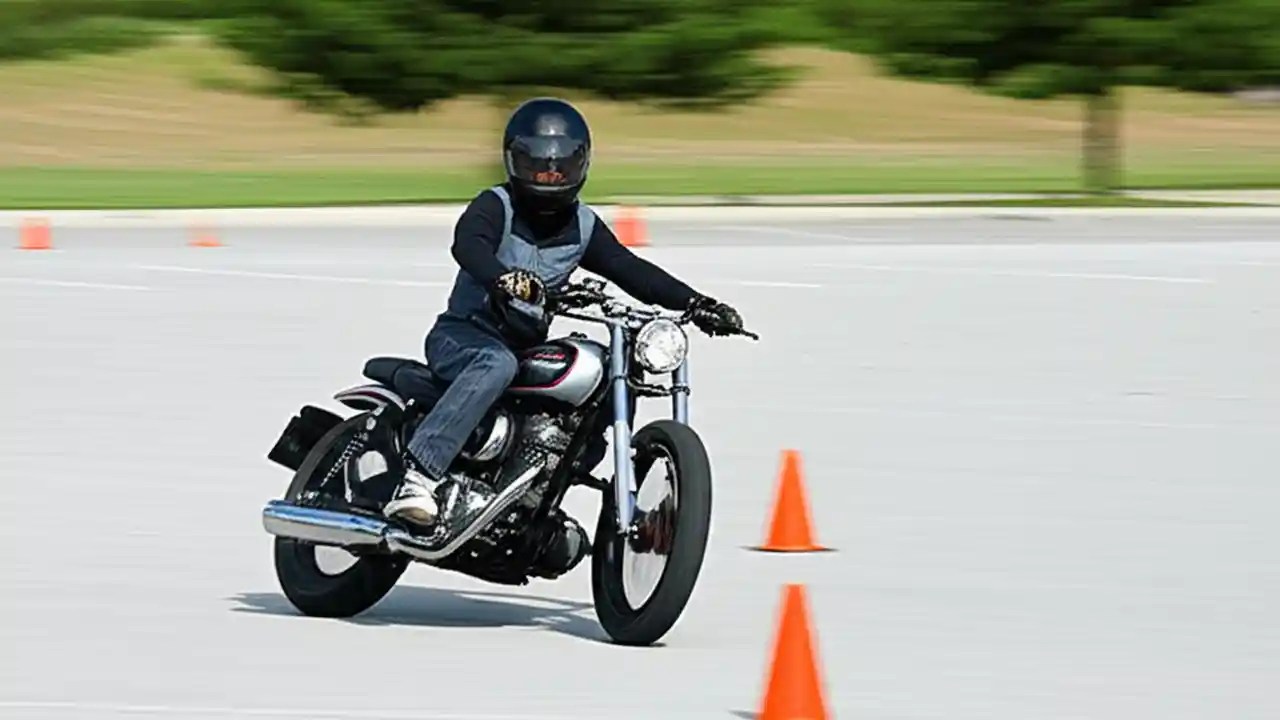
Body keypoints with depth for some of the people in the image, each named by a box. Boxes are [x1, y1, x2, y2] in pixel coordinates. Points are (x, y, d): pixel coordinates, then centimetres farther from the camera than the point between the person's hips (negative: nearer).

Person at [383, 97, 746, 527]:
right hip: (462, 336, -7)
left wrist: (696, 305, -8)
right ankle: (418, 477, -47)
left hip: (526, 343, 7)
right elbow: (468, 243, -28)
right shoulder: (496, 206, -7)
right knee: (497, 363, -39)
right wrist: (504, 279, -50)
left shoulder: (583, 227, 11)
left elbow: (631, 271, 6)